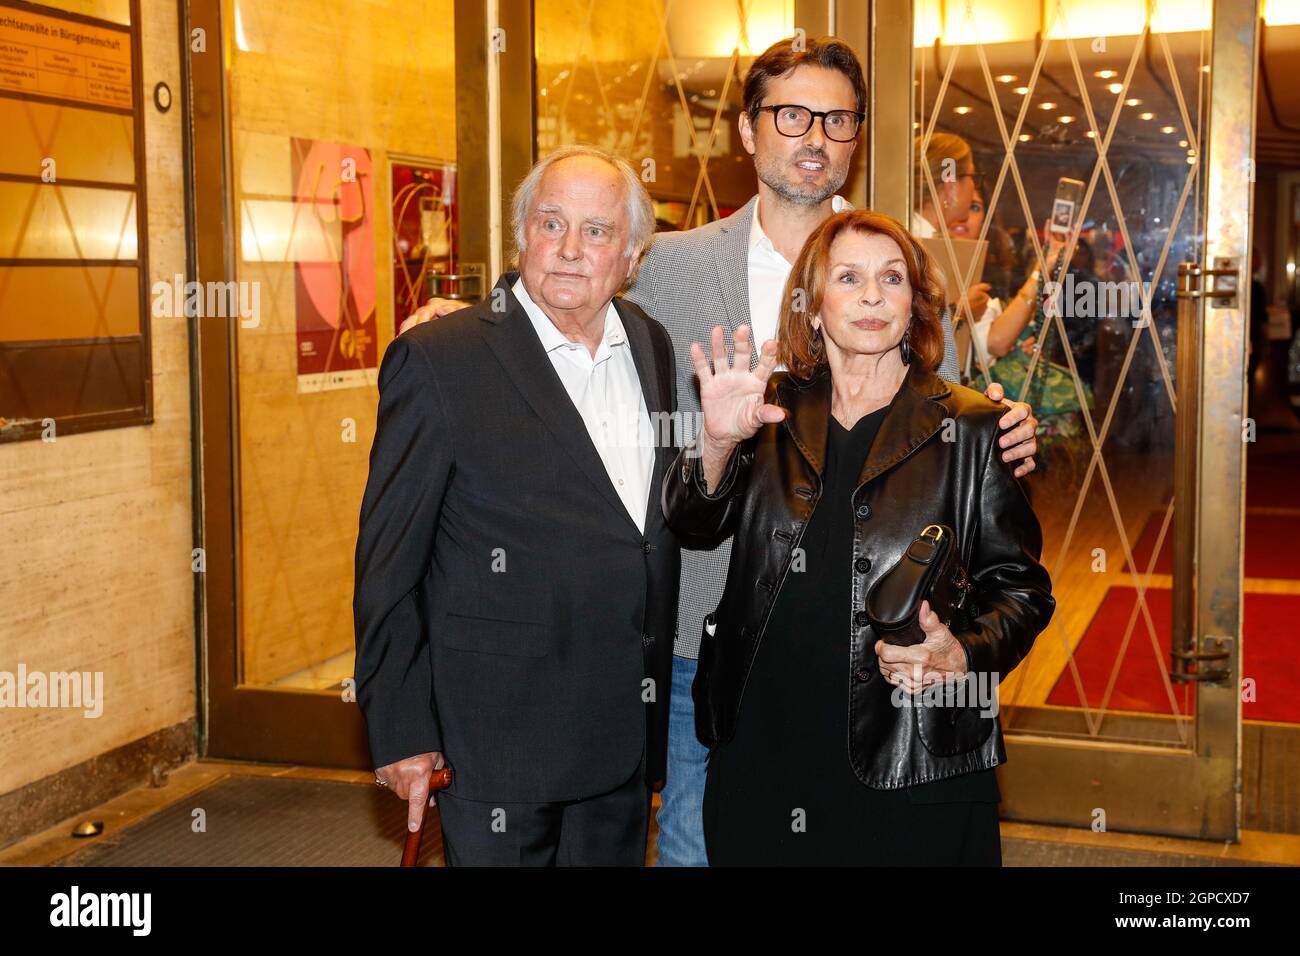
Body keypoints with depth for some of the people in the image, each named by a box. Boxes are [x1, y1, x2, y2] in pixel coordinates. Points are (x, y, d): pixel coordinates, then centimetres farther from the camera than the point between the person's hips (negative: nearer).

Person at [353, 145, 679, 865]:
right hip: (499, 738, -5)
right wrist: (400, 732, -10)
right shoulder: (439, 359, -11)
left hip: (628, 731, 6)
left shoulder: (653, 347, 7)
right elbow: (389, 562, -9)